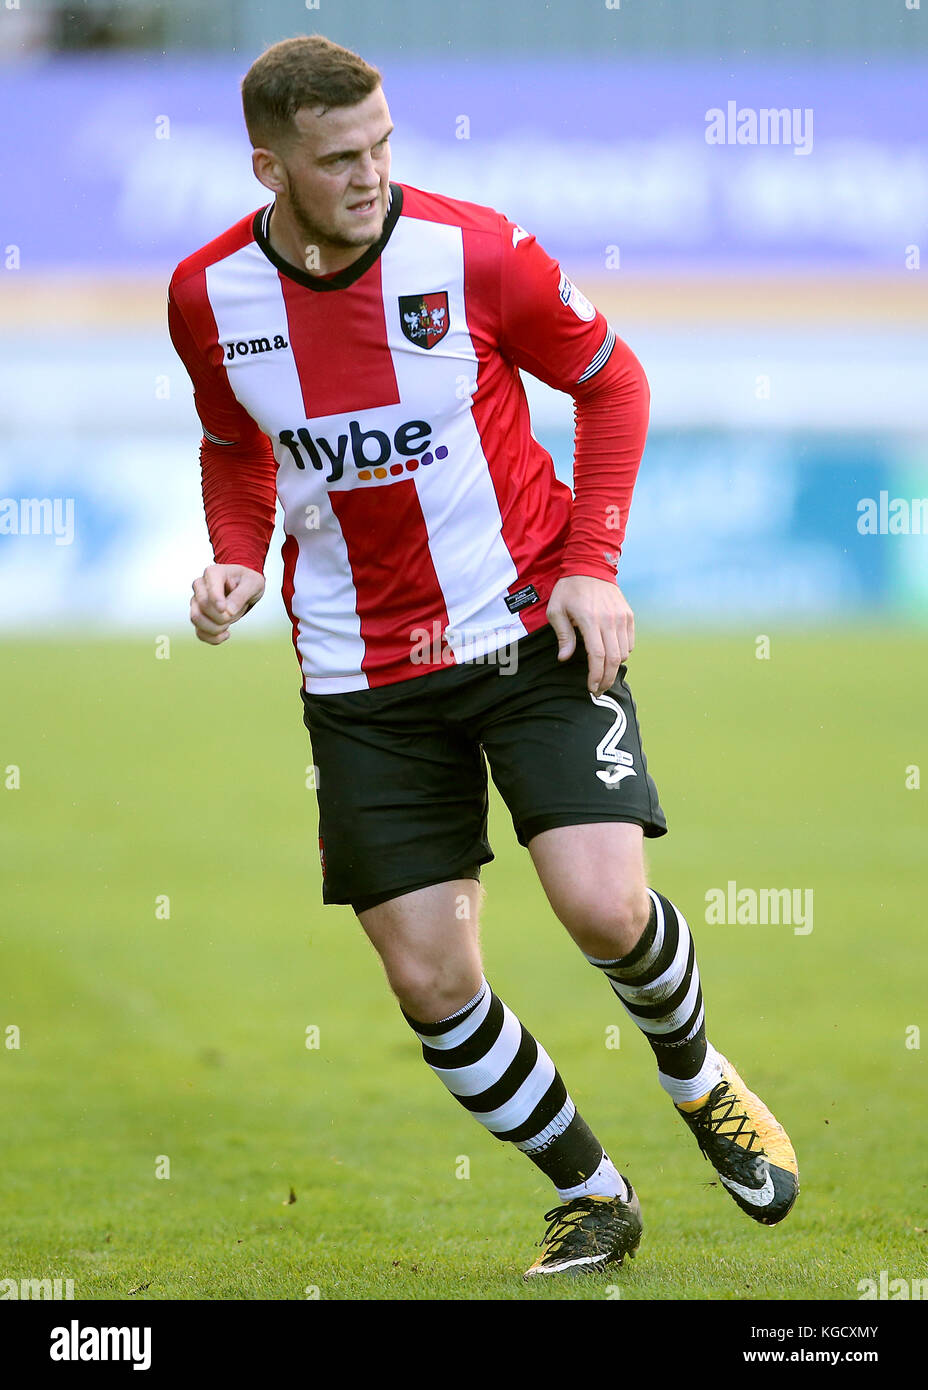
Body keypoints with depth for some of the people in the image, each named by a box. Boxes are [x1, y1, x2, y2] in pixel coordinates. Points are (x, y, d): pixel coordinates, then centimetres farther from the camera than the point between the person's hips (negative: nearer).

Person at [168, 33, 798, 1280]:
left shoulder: (474, 251, -14)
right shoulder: (209, 296, -6)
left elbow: (611, 381, 1)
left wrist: (593, 564, -9)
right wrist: (237, 559, -5)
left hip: (530, 626, -2)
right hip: (362, 676, 2)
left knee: (605, 905, -17)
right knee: (429, 981, -2)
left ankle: (695, 1077, 18)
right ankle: (591, 1196, 21)